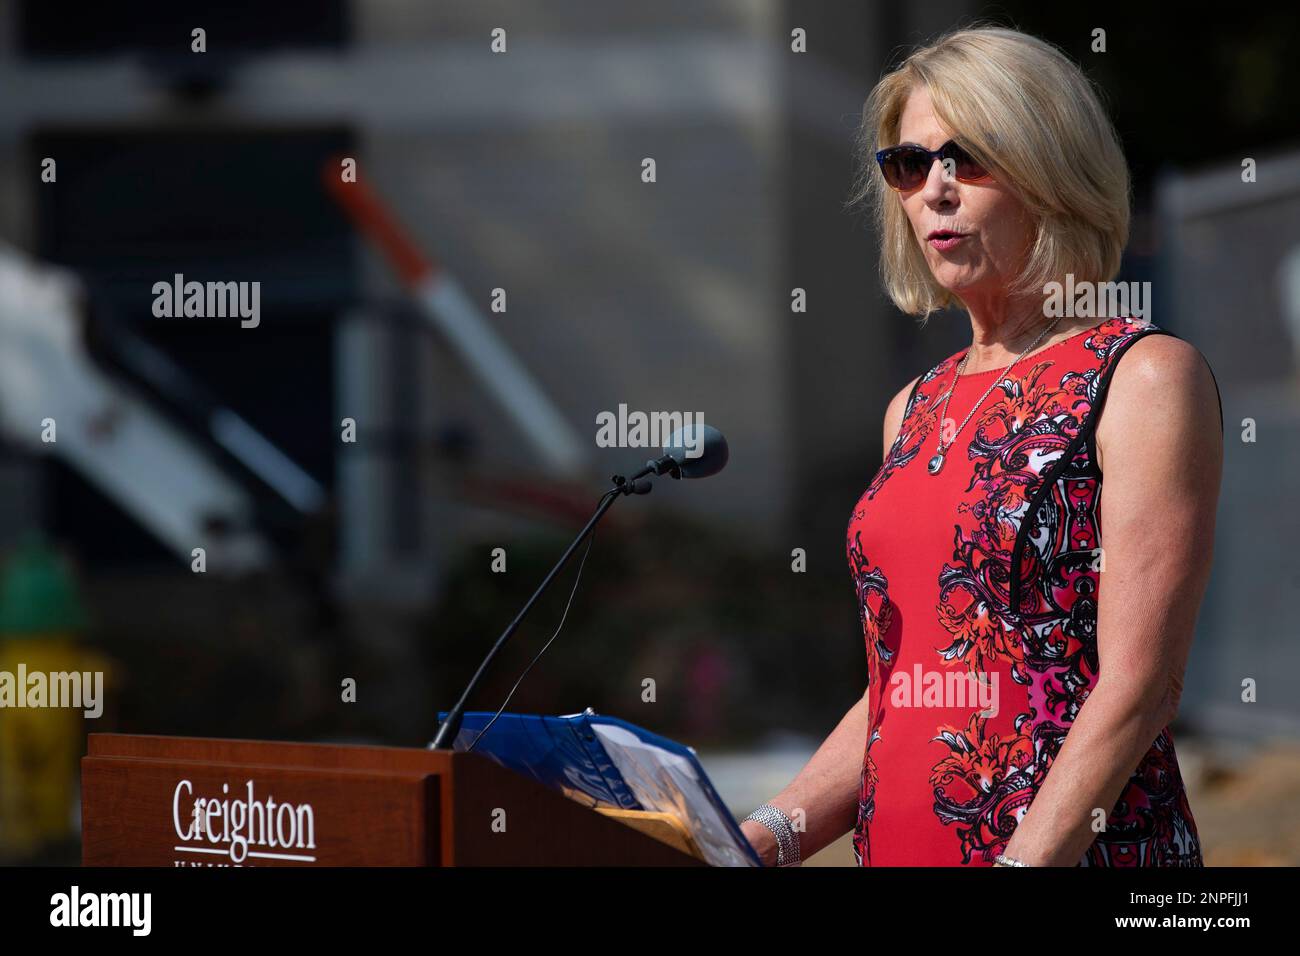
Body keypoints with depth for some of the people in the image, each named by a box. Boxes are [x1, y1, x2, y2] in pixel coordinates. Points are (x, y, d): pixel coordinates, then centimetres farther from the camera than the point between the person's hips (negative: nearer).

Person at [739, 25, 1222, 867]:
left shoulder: (1147, 378, -7)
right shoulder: (917, 410, 14)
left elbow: (1139, 687, -14)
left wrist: (1026, 860, -21)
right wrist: (768, 836, 2)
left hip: (1079, 846, -6)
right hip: (896, 847, 6)